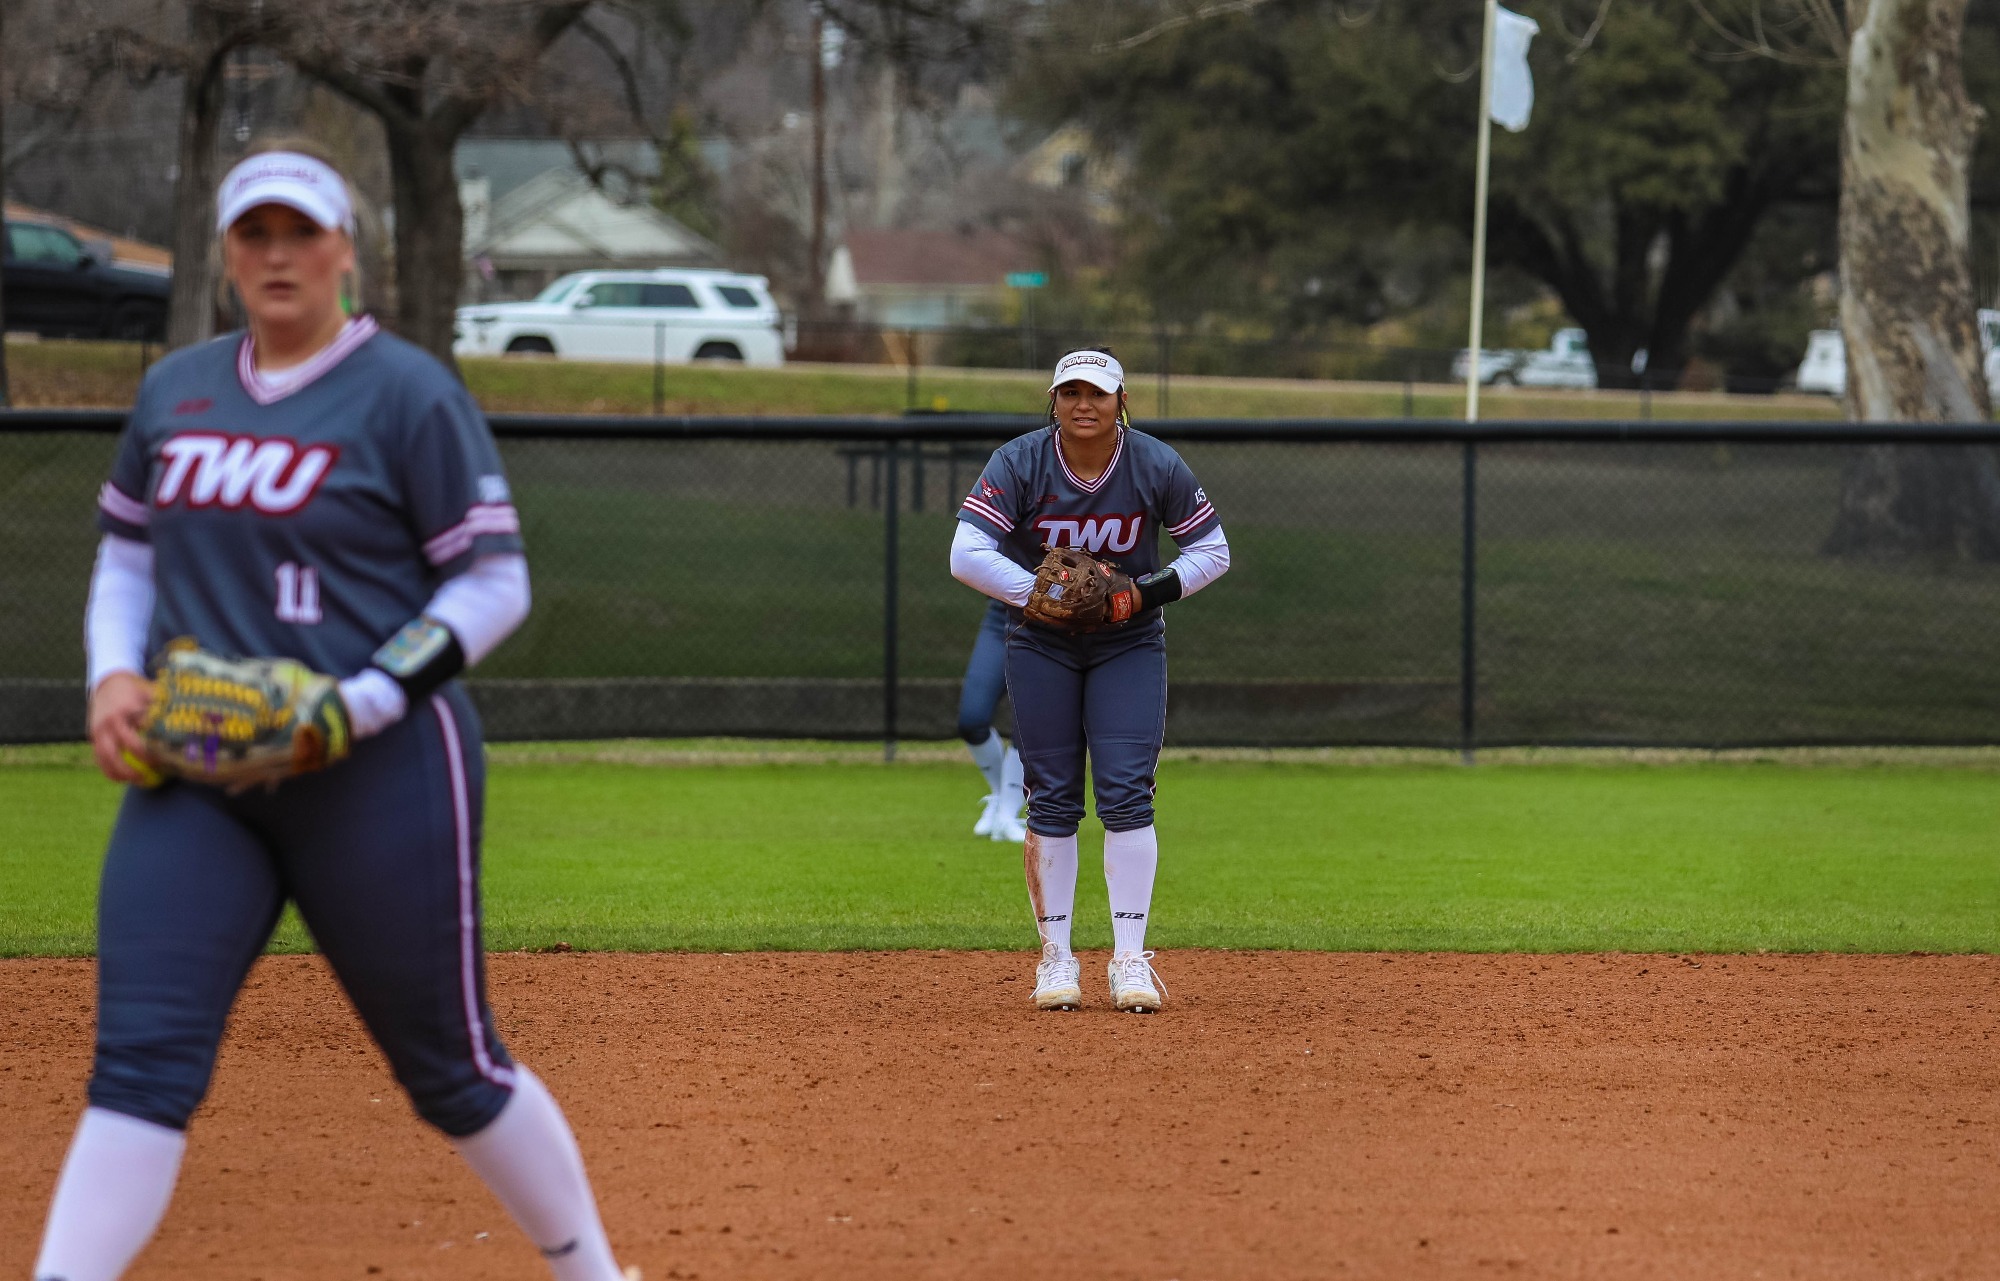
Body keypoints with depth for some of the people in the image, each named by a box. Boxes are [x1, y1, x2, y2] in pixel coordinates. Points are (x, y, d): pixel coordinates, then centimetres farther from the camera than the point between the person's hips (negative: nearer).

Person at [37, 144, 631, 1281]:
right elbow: (128, 555, 22)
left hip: (378, 772, -4)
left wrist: (361, 704, -17)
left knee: (450, 1064, 5)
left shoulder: (411, 396, -6)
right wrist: (114, 675, 2)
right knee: (141, 1056, -9)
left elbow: (494, 586, -6)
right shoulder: (174, 394, 11)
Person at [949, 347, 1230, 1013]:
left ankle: (1129, 959, -6)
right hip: (1041, 646, 0)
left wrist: (1150, 591, -18)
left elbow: (1212, 550, -2)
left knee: (1126, 795, -9)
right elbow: (967, 554, -23)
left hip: (1130, 644, 0)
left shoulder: (1157, 466, -12)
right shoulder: (1019, 464, -15)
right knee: (1052, 800, 0)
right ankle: (1056, 956, 7)